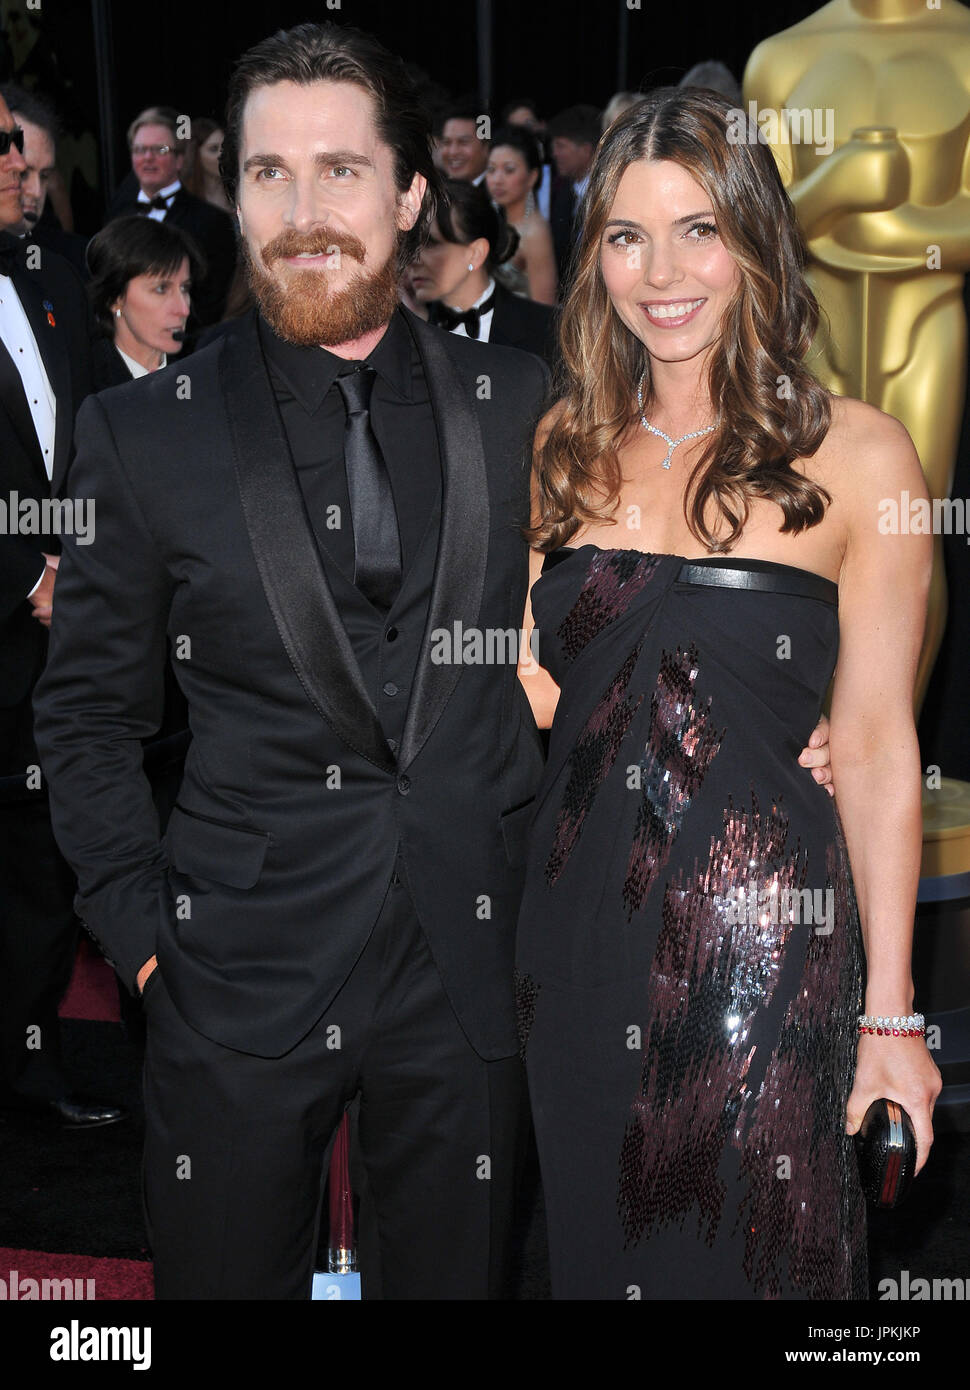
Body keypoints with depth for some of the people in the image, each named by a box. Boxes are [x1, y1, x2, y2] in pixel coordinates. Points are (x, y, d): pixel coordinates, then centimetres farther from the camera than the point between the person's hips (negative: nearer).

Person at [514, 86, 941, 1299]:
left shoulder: (856, 454, -5)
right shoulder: (565, 444, 6)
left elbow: (877, 746, -5)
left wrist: (888, 1012, -4)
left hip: (765, 927, -4)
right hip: (576, 917, 4)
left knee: (754, 1252, 8)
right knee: (597, 1240, 17)